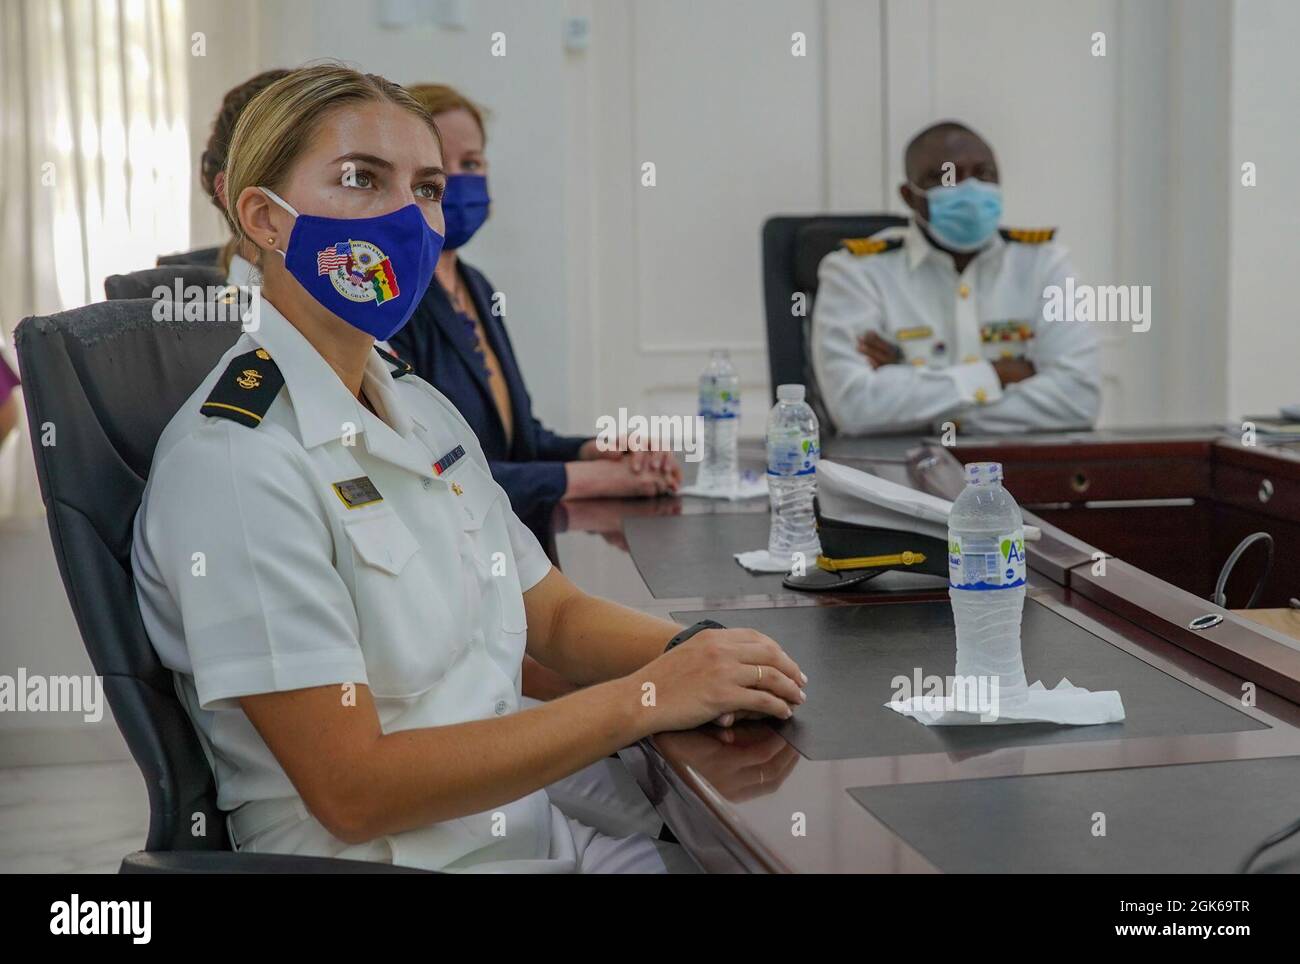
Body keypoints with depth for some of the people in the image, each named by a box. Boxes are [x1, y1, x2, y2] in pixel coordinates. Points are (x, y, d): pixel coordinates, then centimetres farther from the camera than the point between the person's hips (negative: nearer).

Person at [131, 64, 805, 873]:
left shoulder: (423, 410, 9)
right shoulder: (237, 459, -18)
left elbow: (555, 615, 15)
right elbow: (352, 790, -20)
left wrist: (693, 651, -6)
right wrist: (647, 697, -19)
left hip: (532, 830, 8)